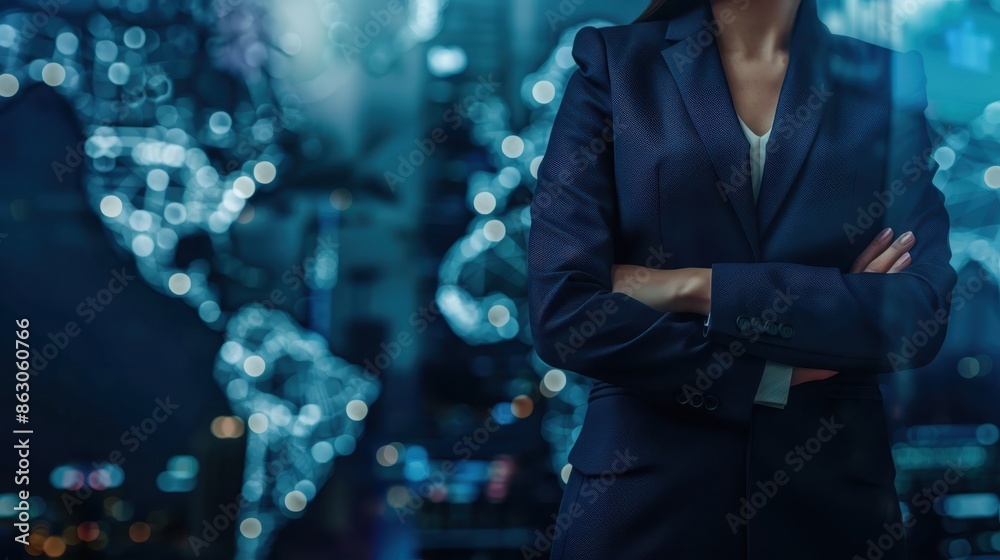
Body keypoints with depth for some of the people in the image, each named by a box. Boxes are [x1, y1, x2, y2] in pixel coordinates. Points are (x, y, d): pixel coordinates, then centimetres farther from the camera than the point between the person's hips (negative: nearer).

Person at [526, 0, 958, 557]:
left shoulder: (888, 81, 1)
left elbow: (922, 317, -10)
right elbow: (562, 312, -12)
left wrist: (699, 289, -15)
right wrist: (773, 375, -11)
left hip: (827, 498, 2)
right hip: (645, 491, -1)